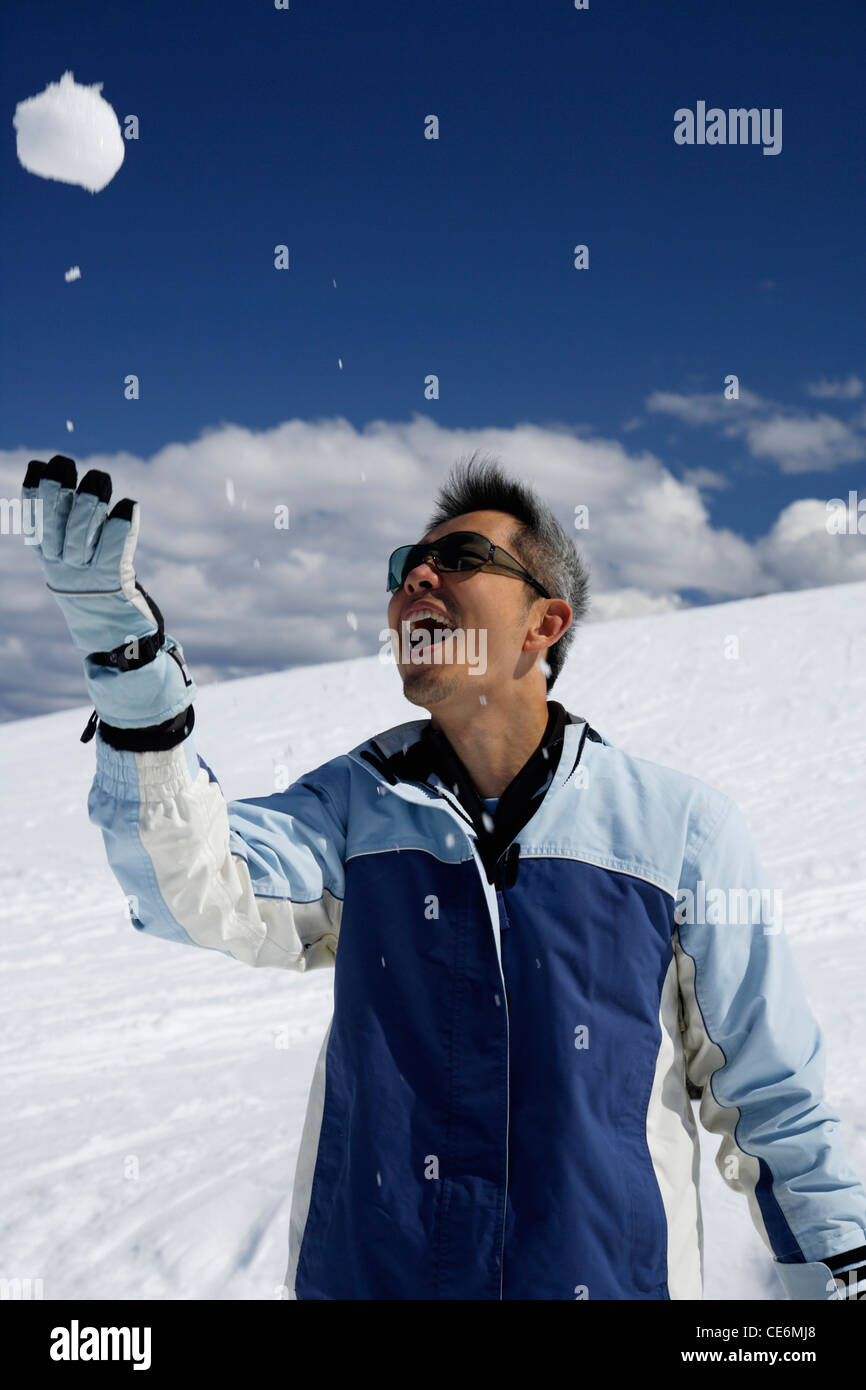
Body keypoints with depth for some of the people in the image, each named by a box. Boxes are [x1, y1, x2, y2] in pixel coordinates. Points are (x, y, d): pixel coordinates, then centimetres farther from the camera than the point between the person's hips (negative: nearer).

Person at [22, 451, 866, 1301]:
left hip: (615, 1271, -1)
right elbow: (197, 892, -20)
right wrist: (125, 653, -29)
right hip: (362, 1270, 2)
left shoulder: (677, 829, -7)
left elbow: (771, 1098, 0)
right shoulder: (356, 806, -1)